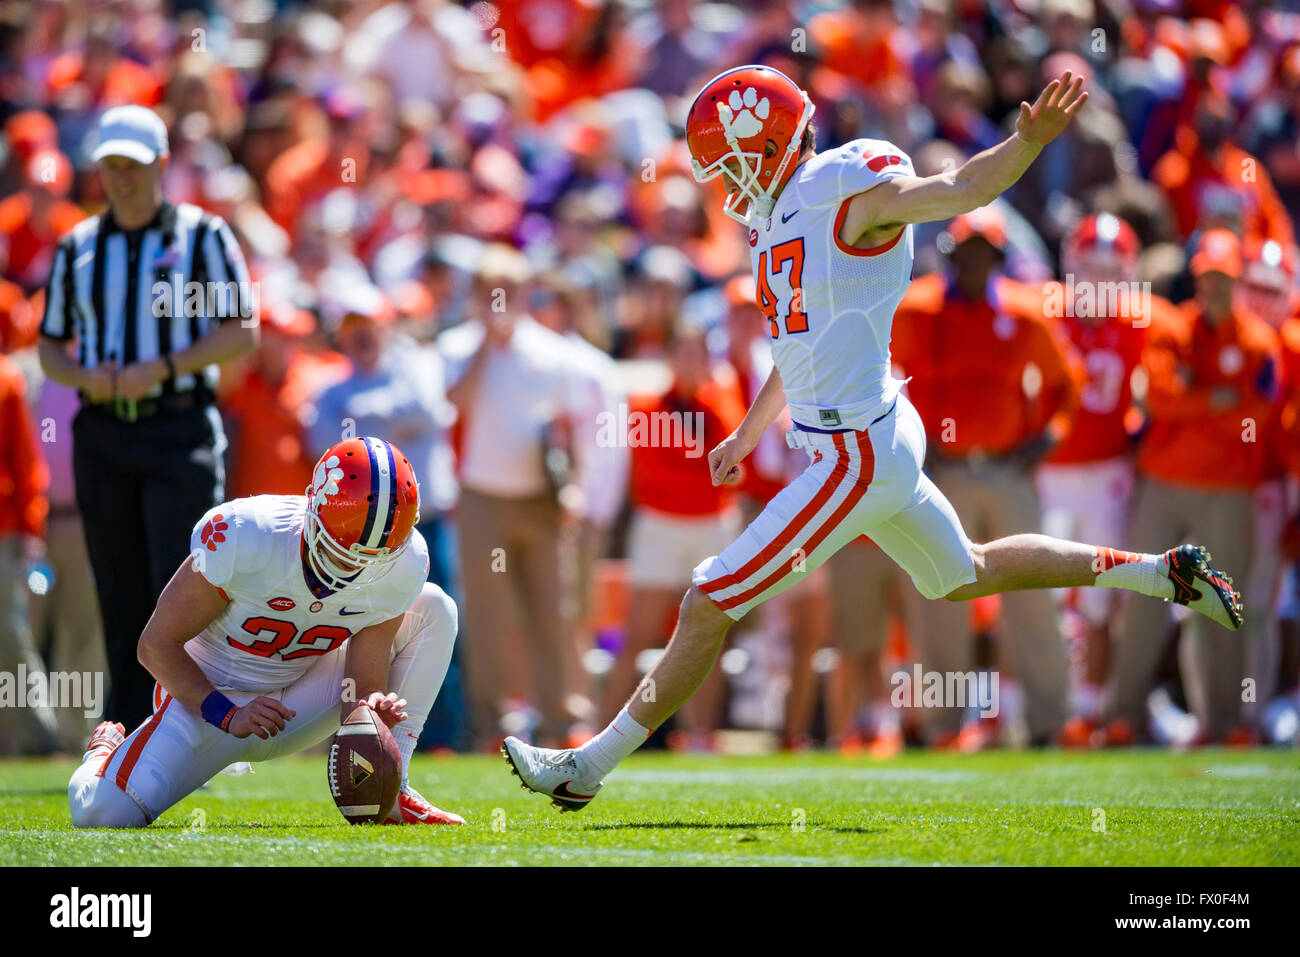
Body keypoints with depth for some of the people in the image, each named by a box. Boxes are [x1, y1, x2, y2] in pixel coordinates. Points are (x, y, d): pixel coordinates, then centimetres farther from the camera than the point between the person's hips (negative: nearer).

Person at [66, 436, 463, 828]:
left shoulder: (399, 566, -18)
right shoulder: (245, 539, -30)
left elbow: (361, 692, -14)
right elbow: (157, 644, -19)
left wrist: (372, 713, -38)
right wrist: (229, 717, -29)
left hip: (299, 697, 4)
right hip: (206, 695, -4)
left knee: (432, 608, -7)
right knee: (100, 813, -25)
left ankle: (392, 792, -6)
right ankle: (107, 751, 16)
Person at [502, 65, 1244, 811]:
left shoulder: (849, 196, -16)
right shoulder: (785, 220, 12)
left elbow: (964, 189, -29)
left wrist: (1029, 140, -48)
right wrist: (747, 435, 33)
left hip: (856, 456, -10)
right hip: (883, 442, 10)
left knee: (709, 608, -7)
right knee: (967, 575, 29)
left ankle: (589, 768, 0)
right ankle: (1162, 573, 37)